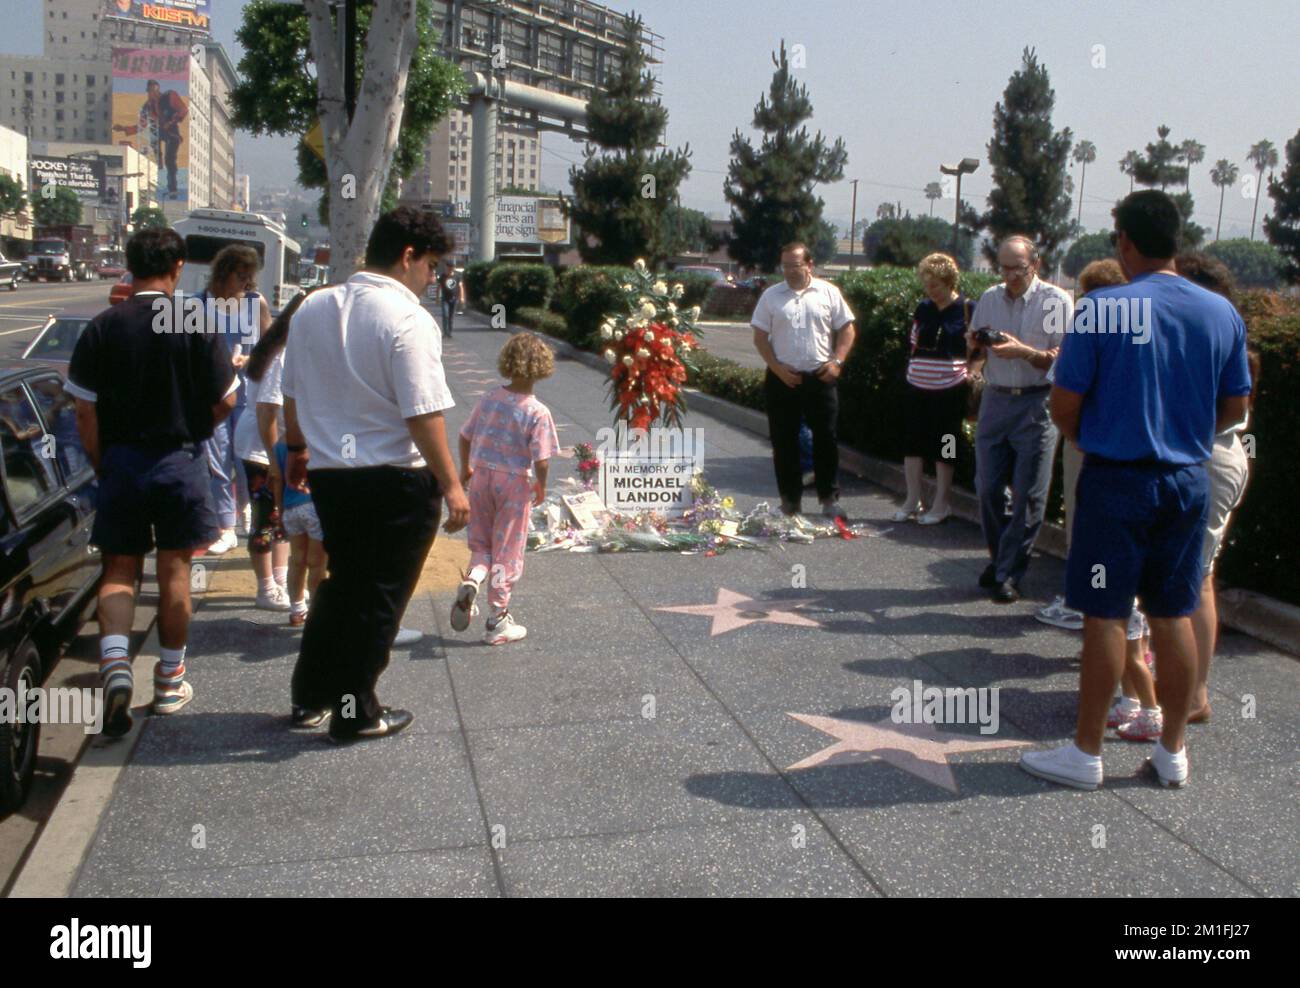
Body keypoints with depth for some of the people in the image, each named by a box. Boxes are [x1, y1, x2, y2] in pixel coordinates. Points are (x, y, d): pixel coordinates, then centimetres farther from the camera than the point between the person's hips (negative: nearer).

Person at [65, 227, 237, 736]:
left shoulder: (103, 326, -3)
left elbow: (85, 410, -3)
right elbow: (225, 400, -5)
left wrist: (101, 463, 9)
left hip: (120, 460, 1)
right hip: (180, 460, -1)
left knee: (119, 569, 12)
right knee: (174, 570, 10)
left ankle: (114, 663, -9)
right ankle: (169, 681, 20)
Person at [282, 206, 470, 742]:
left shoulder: (312, 307, 6)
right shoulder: (407, 318, -16)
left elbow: (292, 392, 14)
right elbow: (423, 414, -20)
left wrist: (297, 450, 29)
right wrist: (451, 484, -13)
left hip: (328, 474, 7)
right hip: (395, 480, -6)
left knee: (342, 583, 23)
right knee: (380, 597, 8)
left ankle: (309, 698, 30)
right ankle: (356, 713, 19)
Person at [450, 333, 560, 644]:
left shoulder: (489, 399, -2)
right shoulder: (538, 412, -15)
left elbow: (464, 437, 6)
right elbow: (541, 460, -18)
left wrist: (465, 469, 22)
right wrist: (540, 487, 1)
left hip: (481, 476, 4)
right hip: (515, 482, -4)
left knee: (481, 543, 19)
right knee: (507, 551, 8)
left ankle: (472, 580, -12)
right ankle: (498, 621, 15)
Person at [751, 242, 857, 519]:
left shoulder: (828, 292, 3)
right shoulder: (771, 295, 4)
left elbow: (846, 329, 5)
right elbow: (760, 337, 3)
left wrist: (837, 361, -8)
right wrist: (778, 368, -8)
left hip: (820, 378, -1)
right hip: (783, 379, 1)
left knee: (826, 439, 2)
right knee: (784, 441, 5)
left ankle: (829, 499, 11)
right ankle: (790, 500, 16)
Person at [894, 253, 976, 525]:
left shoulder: (966, 309, -5)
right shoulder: (923, 308, 9)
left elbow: (974, 349, 1)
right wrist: (914, 369, 13)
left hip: (948, 388, -5)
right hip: (918, 386, 5)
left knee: (943, 445, 3)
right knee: (912, 441, 6)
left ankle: (942, 502, 14)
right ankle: (912, 500, 17)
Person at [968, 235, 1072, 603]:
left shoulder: (1056, 301, -5)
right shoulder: (990, 298, 10)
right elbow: (973, 347, 18)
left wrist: (1023, 351, -23)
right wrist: (977, 341, -4)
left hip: (1036, 405, -4)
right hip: (995, 399, 5)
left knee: (1028, 496, -2)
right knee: (988, 488, 7)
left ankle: (1009, 573, 8)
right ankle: (999, 559, 25)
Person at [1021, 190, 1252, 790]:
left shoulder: (1103, 308, -13)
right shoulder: (1222, 313, 2)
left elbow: (1064, 406, -10)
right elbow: (1235, 409, 10)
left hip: (1117, 478, -4)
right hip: (1189, 481, 5)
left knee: (1105, 616, 3)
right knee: (1174, 616, 12)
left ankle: (1086, 753, 13)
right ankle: (1172, 753, 23)